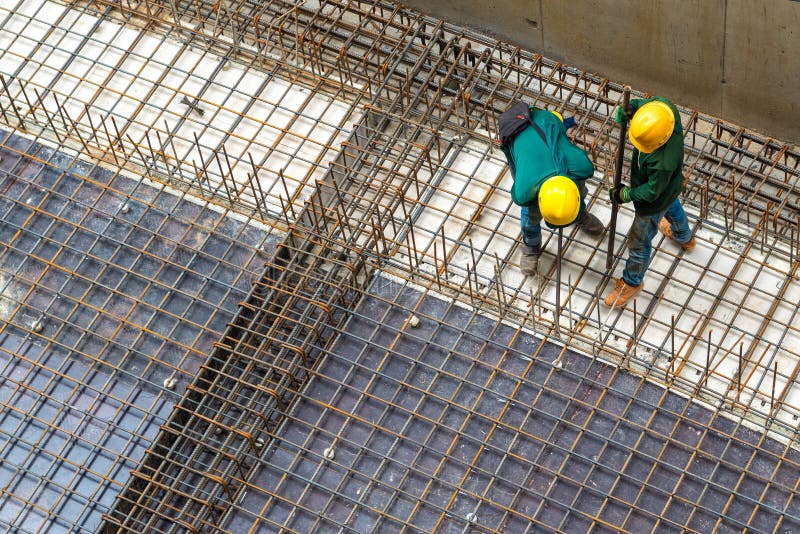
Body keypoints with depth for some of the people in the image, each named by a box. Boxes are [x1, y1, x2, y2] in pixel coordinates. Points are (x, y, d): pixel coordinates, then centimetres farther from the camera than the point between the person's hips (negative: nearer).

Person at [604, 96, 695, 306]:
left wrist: (624, 195, -15)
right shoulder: (664, 106, -33)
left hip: (655, 201, -8)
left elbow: (652, 191, -31)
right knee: (672, 207, 40)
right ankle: (684, 238, 74)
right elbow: (648, 102, -9)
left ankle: (632, 282, 46)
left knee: (639, 241, 18)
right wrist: (631, 108, -30)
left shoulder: (663, 162, -49)